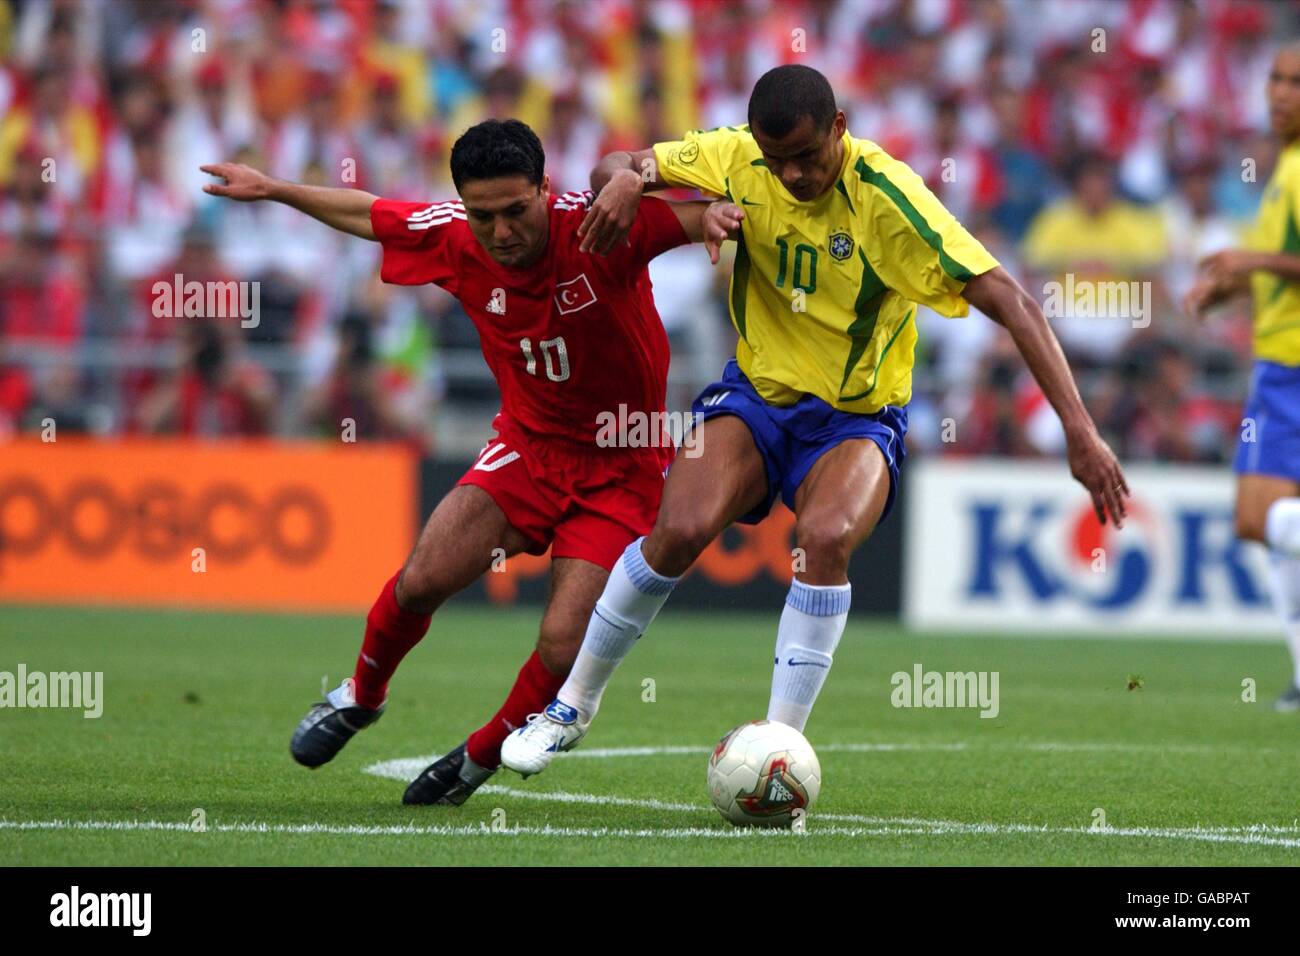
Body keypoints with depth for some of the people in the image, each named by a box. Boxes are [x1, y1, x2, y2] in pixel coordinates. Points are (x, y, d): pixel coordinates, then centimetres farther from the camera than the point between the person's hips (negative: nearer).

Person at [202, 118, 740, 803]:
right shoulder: (454, 238, -11)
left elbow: (707, 215, -25)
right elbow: (366, 214, 8)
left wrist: (713, 214, -49)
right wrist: (272, 190, 15)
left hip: (621, 466, -4)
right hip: (526, 444, 4)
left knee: (563, 647, -15)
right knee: (422, 580, -11)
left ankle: (481, 757, 17)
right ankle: (360, 697, 22)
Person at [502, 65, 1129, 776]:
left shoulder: (885, 196, -24)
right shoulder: (736, 159, -12)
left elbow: (1010, 302, -27)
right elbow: (617, 168, 0)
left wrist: (1078, 429, -34)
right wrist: (625, 178, -28)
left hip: (859, 417, -3)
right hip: (757, 392, 3)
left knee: (826, 538, -33)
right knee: (679, 531, -22)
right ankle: (573, 706, 0)